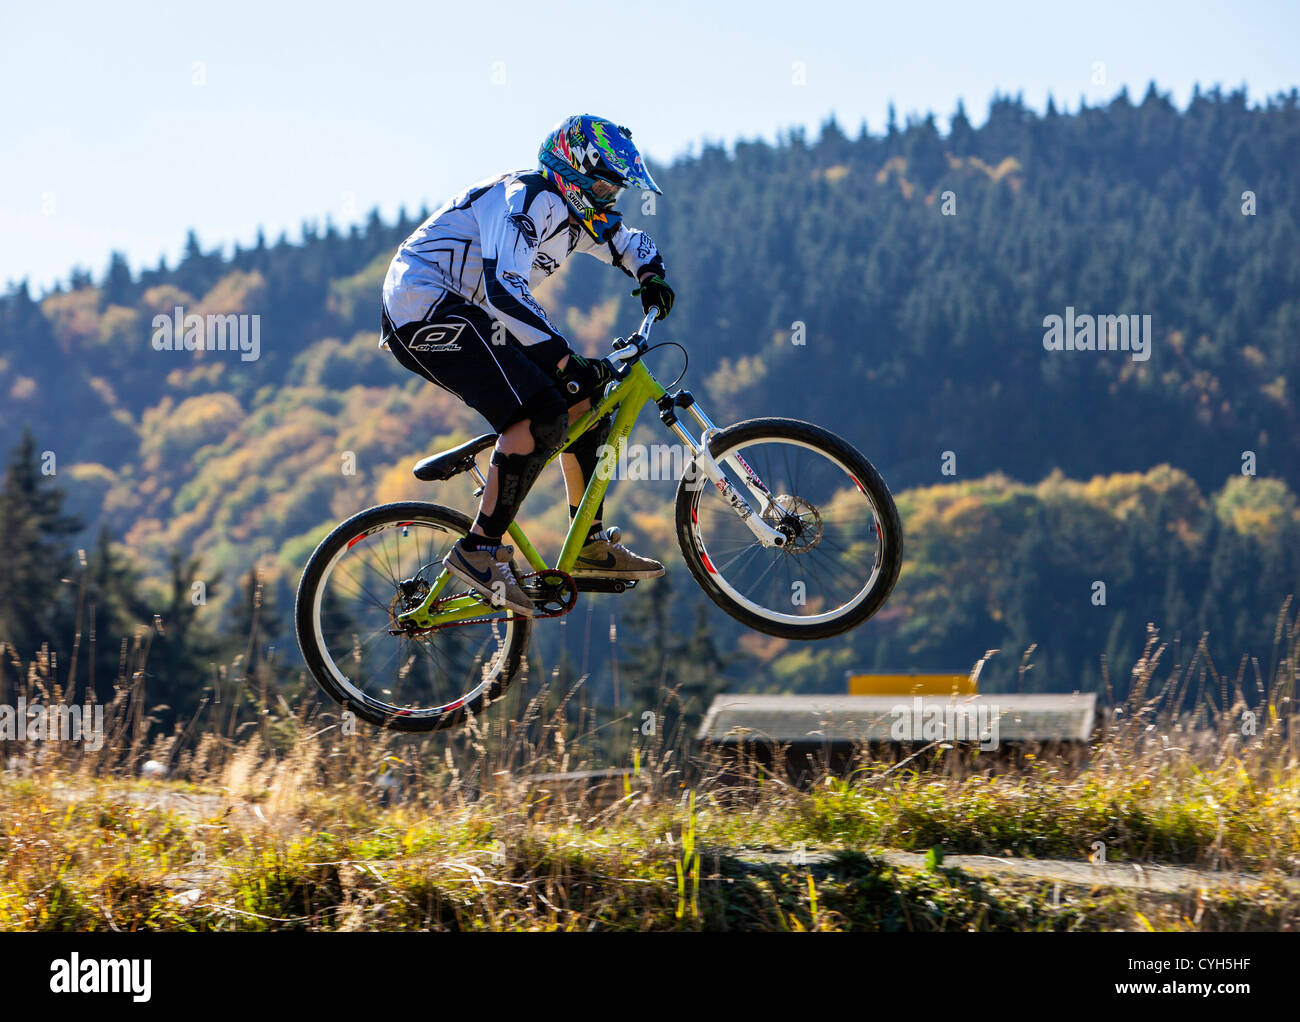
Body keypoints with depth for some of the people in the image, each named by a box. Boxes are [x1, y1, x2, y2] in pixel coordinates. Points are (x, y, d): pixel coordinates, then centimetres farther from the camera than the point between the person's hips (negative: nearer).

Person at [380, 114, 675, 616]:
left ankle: (591, 547, 13)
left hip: (462, 312, 10)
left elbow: (633, 244, 29)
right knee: (542, 415, -23)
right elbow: (503, 288, -33)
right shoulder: (525, 199, -20)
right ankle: (478, 552, -21)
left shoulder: (576, 212, 10)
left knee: (584, 400, 7)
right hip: (425, 308, -10)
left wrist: (652, 276, 4)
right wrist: (566, 360, -36)